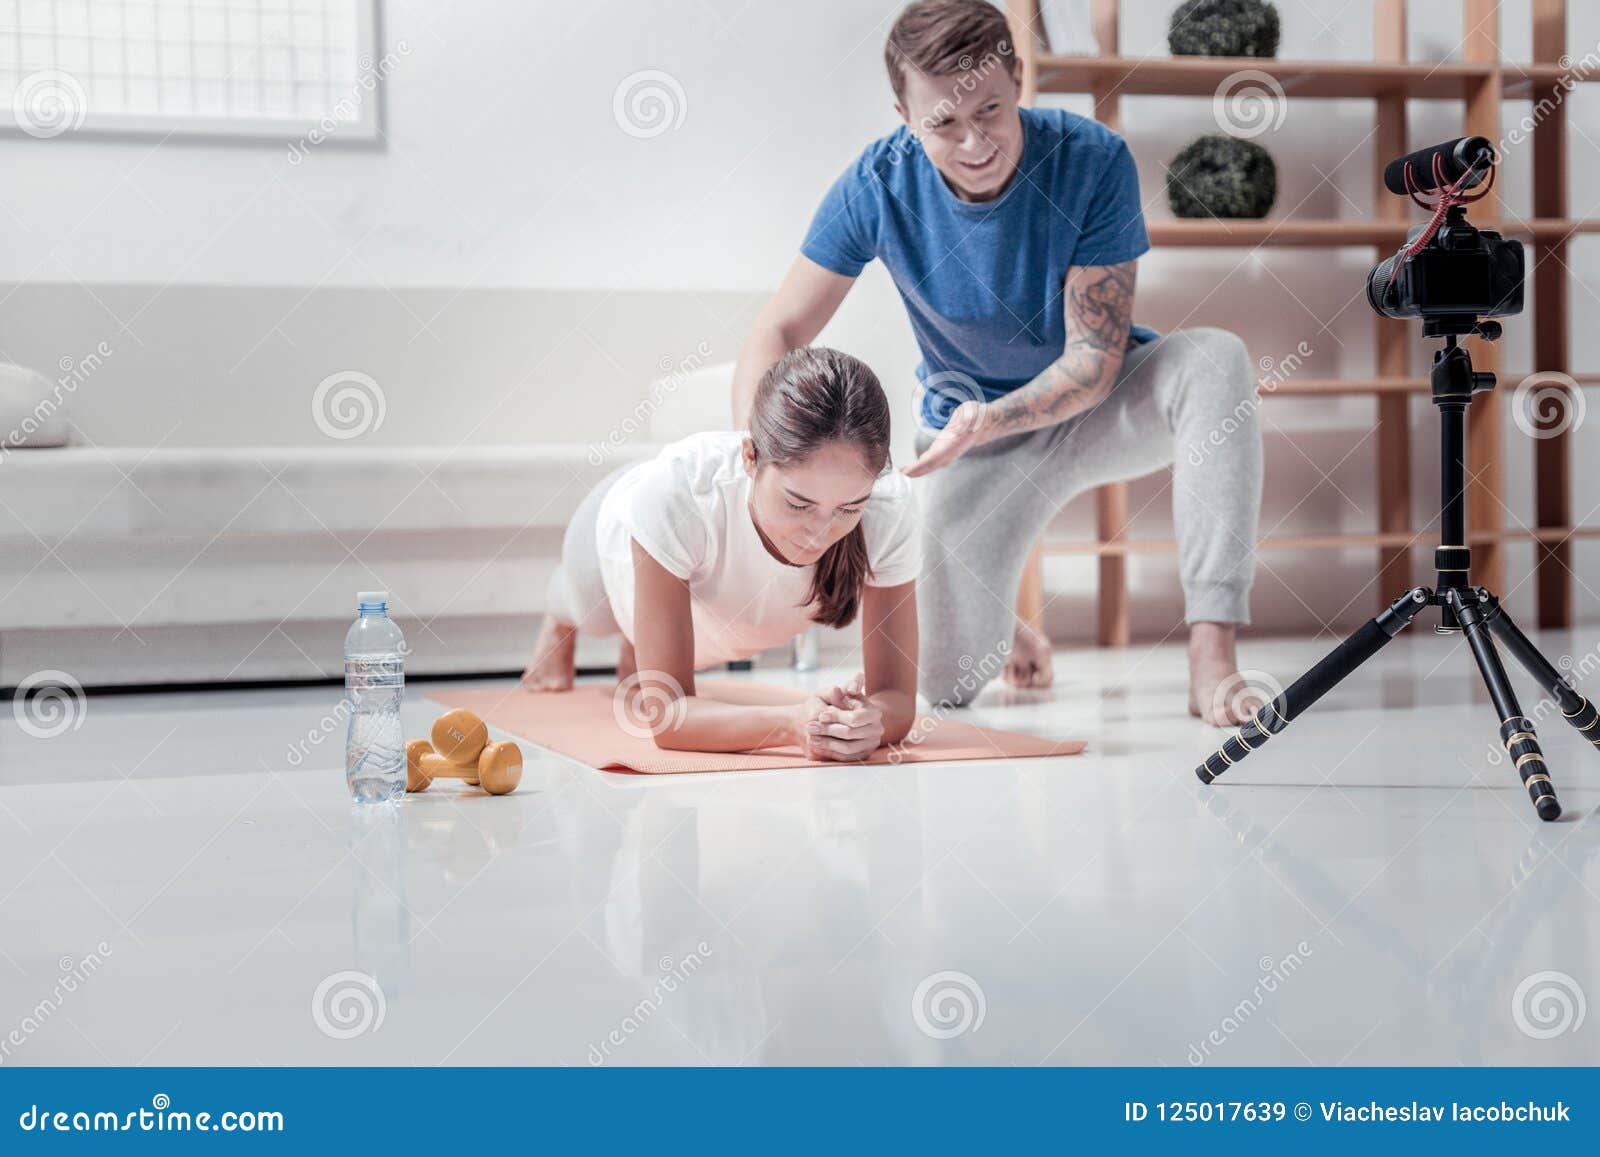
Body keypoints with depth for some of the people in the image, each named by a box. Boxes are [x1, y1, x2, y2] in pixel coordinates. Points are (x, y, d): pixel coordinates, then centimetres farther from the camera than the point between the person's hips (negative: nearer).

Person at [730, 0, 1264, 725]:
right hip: (969, 422, 1)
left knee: (1216, 359, -35)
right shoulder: (878, 186, -19)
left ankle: (1211, 655, -36)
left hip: (1094, 405, -1)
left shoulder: (1092, 160, -24)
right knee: (945, 683, -10)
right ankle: (1001, 627, 31)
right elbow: (778, 332, -16)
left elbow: (1095, 358, -24)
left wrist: (991, 421, -43)